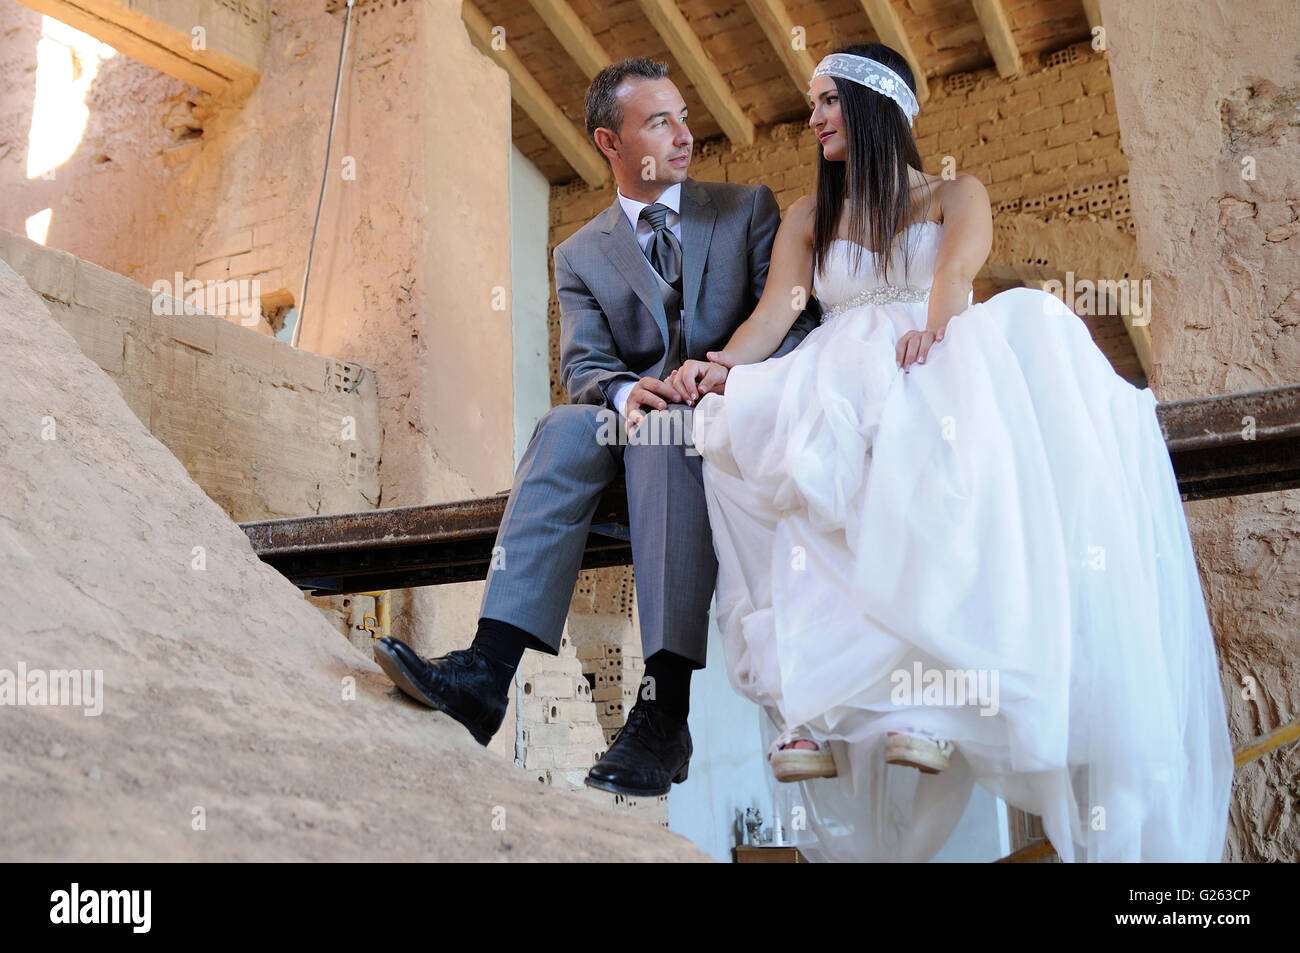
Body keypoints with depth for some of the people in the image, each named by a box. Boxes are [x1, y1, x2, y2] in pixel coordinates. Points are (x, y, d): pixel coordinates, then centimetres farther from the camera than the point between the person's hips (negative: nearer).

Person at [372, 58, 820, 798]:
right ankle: (488, 672, -41)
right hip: (635, 424, 2)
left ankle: (666, 707, -44)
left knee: (672, 428, -36)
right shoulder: (582, 253, 14)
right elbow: (584, 365, 2)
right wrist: (624, 391, -23)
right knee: (565, 427, -31)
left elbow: (797, 317, 2)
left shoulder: (749, 208, 12)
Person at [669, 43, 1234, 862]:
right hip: (841, 392, 2)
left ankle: (935, 693, -42)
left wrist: (933, 320, -30)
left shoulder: (955, 196, 17)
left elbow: (961, 261, -7)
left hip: (938, 377, -1)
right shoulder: (808, 218, 24)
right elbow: (775, 311, 6)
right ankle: (818, 708, -38)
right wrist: (719, 367, -15)